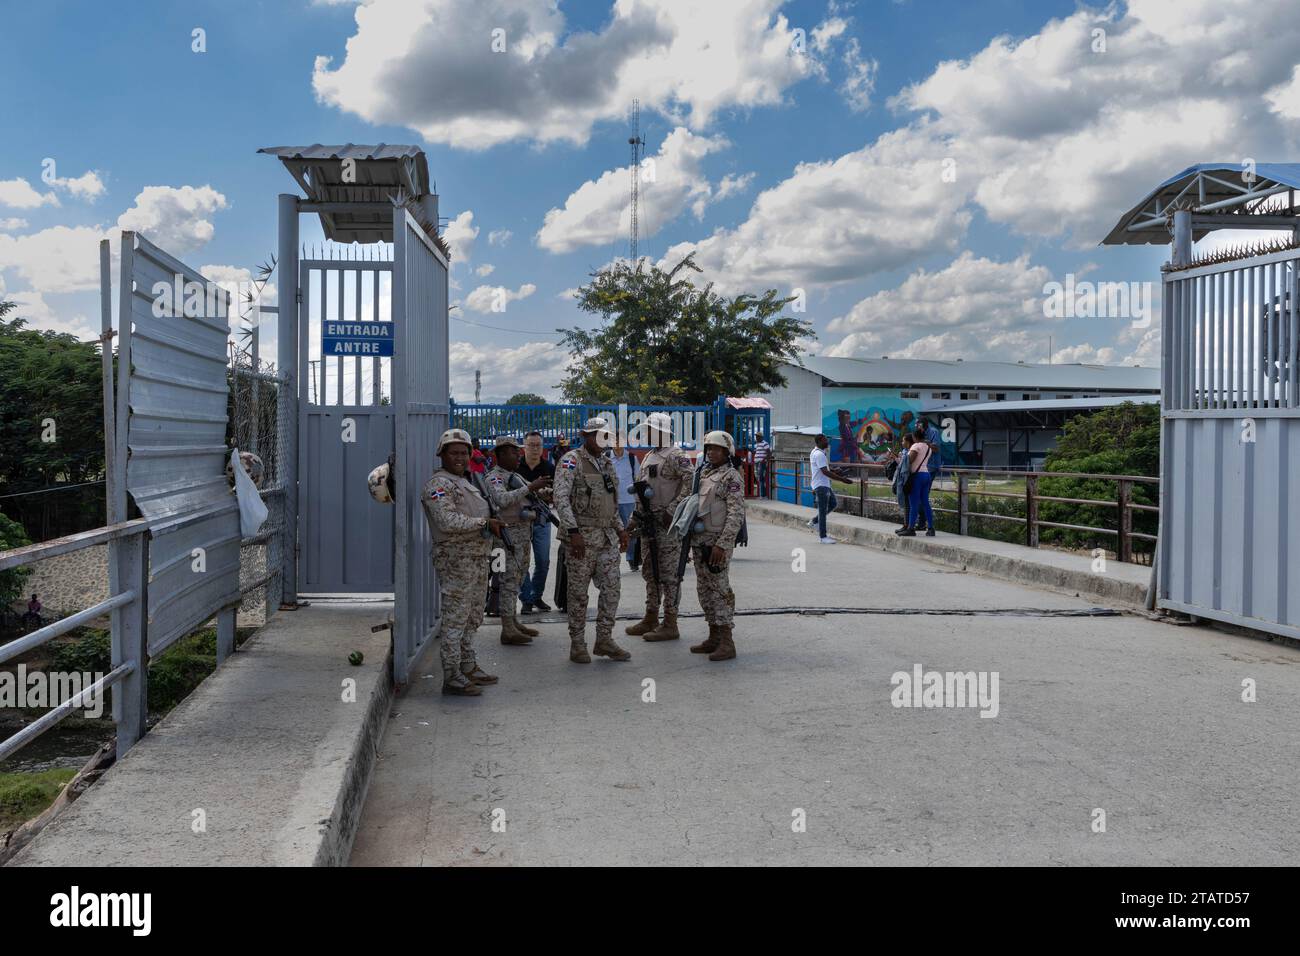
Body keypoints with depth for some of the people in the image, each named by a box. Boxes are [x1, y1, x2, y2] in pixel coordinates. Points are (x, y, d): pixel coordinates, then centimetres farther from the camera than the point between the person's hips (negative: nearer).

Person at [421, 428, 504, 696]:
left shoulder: (468, 481, 18)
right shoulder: (439, 485, -12)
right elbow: (447, 521, -26)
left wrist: (494, 526, 11)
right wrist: (485, 523, -21)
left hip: (479, 558, 10)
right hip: (456, 560, -10)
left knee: (472, 617, 17)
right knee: (455, 619, -6)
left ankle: (468, 667, 28)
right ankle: (452, 678, -2)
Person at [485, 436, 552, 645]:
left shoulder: (516, 476, 18)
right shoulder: (494, 477, -10)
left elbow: (525, 500, 28)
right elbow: (502, 499, -28)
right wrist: (530, 487, -30)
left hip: (524, 532, 9)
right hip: (509, 534, -9)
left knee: (516, 579, 14)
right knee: (509, 580, -9)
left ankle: (514, 622, 22)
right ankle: (507, 630, -8)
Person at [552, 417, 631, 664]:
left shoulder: (607, 463, 16)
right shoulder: (572, 461, -8)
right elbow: (561, 498, -17)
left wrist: (620, 529, 18)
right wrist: (573, 531, -24)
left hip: (607, 537, 7)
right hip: (582, 536, -7)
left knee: (611, 588, 5)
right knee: (578, 592, 1)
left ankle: (604, 640, 15)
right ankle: (577, 644, 11)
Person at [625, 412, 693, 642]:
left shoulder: (676, 456, -11)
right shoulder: (648, 457, 17)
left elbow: (692, 483, -21)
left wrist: (672, 509, -22)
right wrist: (637, 515, 15)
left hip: (667, 523, -9)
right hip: (648, 523, 9)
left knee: (668, 573, -5)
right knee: (650, 572, 15)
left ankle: (670, 624, 0)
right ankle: (651, 619, 25)